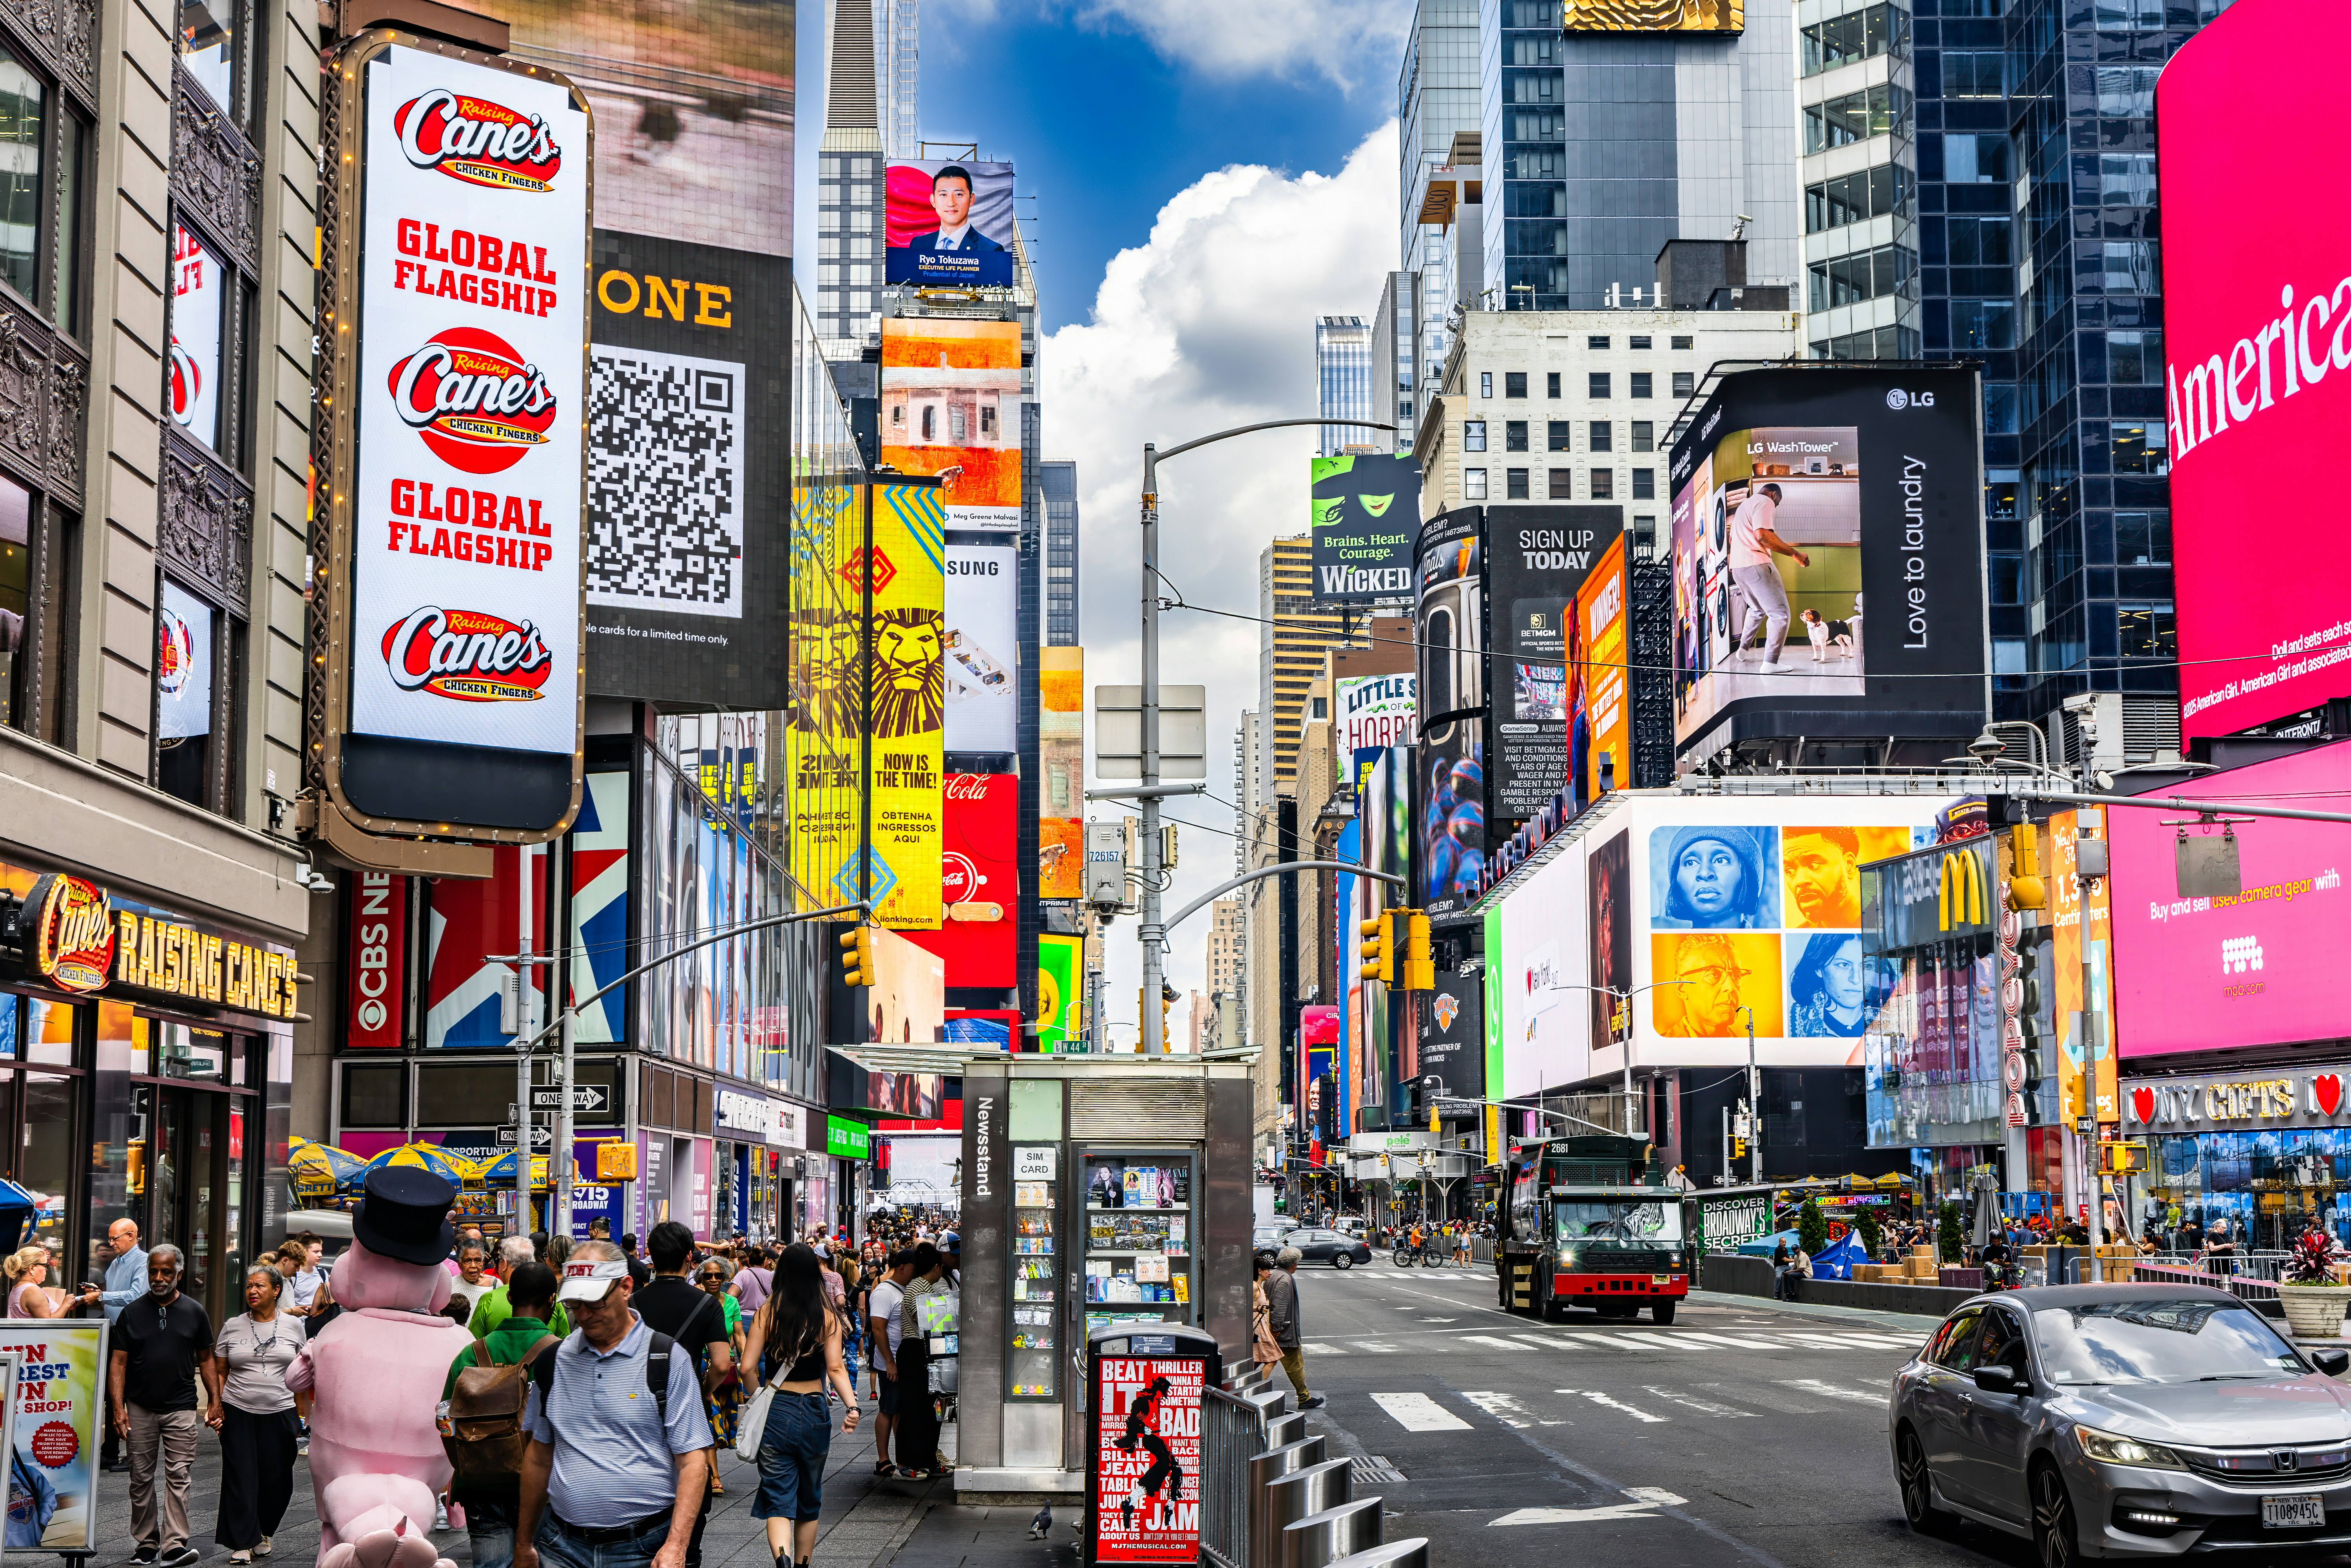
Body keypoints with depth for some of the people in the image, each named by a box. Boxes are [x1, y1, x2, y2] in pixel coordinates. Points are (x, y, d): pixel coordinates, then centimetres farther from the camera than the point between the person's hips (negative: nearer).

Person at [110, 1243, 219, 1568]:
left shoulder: (194, 1312, 5)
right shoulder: (132, 1313, 4)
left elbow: (206, 1360, 11)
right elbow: (118, 1362, 2)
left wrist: (215, 1403, 4)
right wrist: (118, 1407, -8)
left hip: (181, 1409, -1)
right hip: (139, 1409, 1)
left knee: (178, 1475, -9)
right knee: (141, 1477, 6)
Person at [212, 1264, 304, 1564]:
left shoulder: (293, 1325, 4)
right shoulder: (232, 1327, 5)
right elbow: (219, 1372, 10)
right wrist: (216, 1406, -2)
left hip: (280, 1413, 0)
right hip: (238, 1413, 0)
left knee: (277, 1480, 3)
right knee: (240, 1479, -3)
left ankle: (262, 1533, 25)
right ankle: (242, 1543, 4)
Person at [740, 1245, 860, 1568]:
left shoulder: (767, 1313, -5)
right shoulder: (827, 1316, -2)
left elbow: (748, 1368, -6)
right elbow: (836, 1368, -12)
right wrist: (852, 1405, -17)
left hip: (775, 1411, -1)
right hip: (814, 1413, 1)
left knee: (778, 1500, -1)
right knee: (809, 1500, 20)